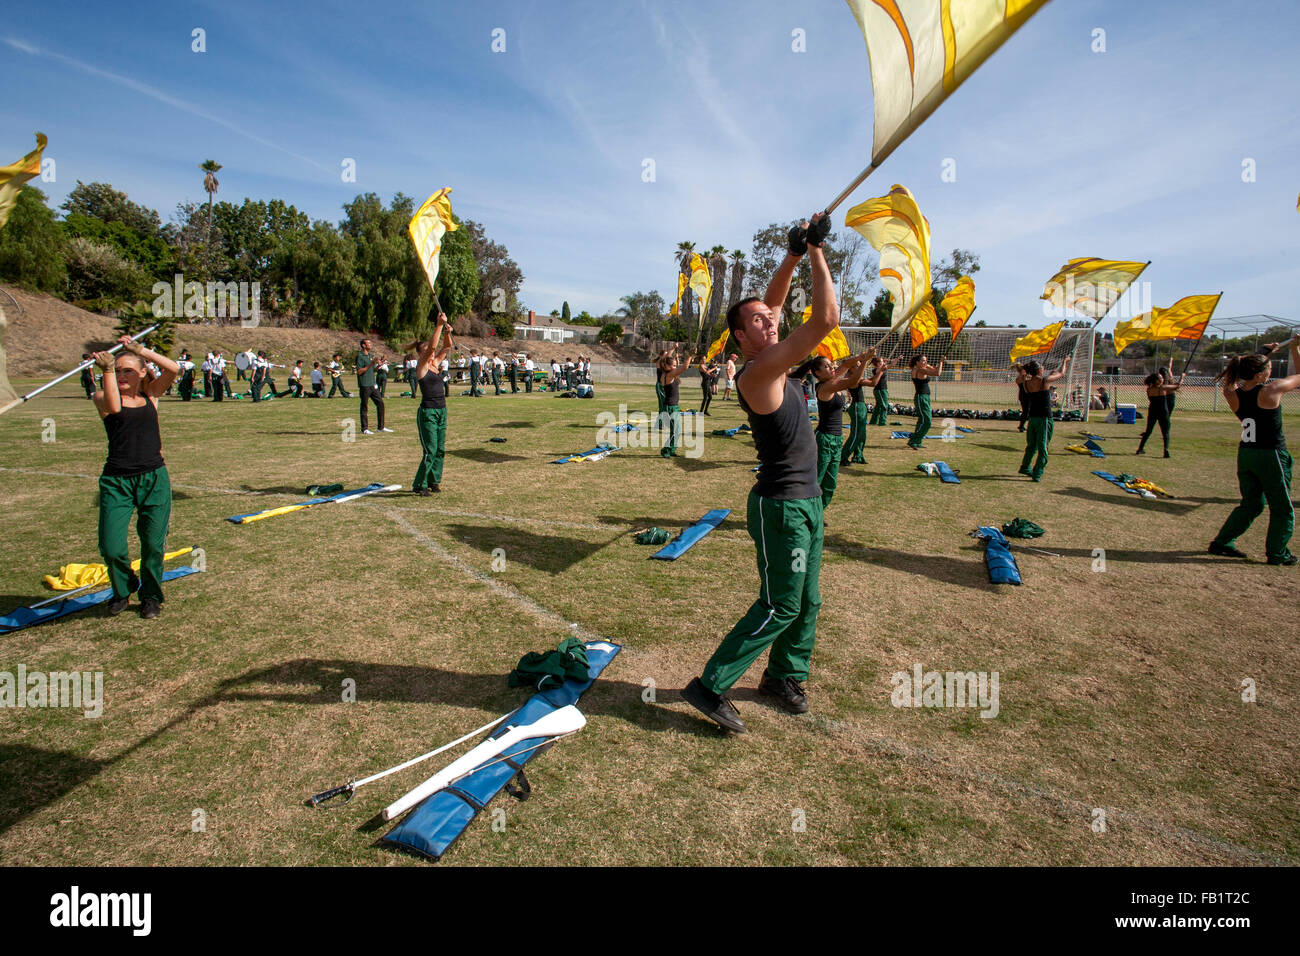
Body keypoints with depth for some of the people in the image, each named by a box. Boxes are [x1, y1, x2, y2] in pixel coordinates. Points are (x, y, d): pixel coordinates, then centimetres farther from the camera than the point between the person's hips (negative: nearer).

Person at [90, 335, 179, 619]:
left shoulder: (150, 393, 10)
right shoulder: (103, 398, 5)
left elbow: (174, 369, -6)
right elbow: (113, 406, -20)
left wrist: (140, 349, -10)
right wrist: (107, 368, -19)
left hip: (154, 478, 1)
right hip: (117, 481, -1)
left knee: (153, 544, 2)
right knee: (111, 547, -6)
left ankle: (151, 596, 25)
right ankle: (122, 590, 25)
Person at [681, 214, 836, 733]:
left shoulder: (771, 363, 7)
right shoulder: (757, 373, -20)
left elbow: (774, 299, 20)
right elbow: (826, 319, -25)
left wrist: (794, 256, 8)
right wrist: (816, 253, -15)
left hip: (807, 500, 9)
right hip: (781, 506, -9)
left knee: (807, 601, 17)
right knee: (780, 606, -4)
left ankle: (785, 675, 34)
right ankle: (710, 686, 5)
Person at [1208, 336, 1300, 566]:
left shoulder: (1233, 395, -4)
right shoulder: (1272, 390, -17)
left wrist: (1265, 354, 21)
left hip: (1245, 454, 6)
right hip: (1270, 456, -6)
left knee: (1251, 505, 20)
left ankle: (1222, 542, 18)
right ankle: (1277, 554, 19)